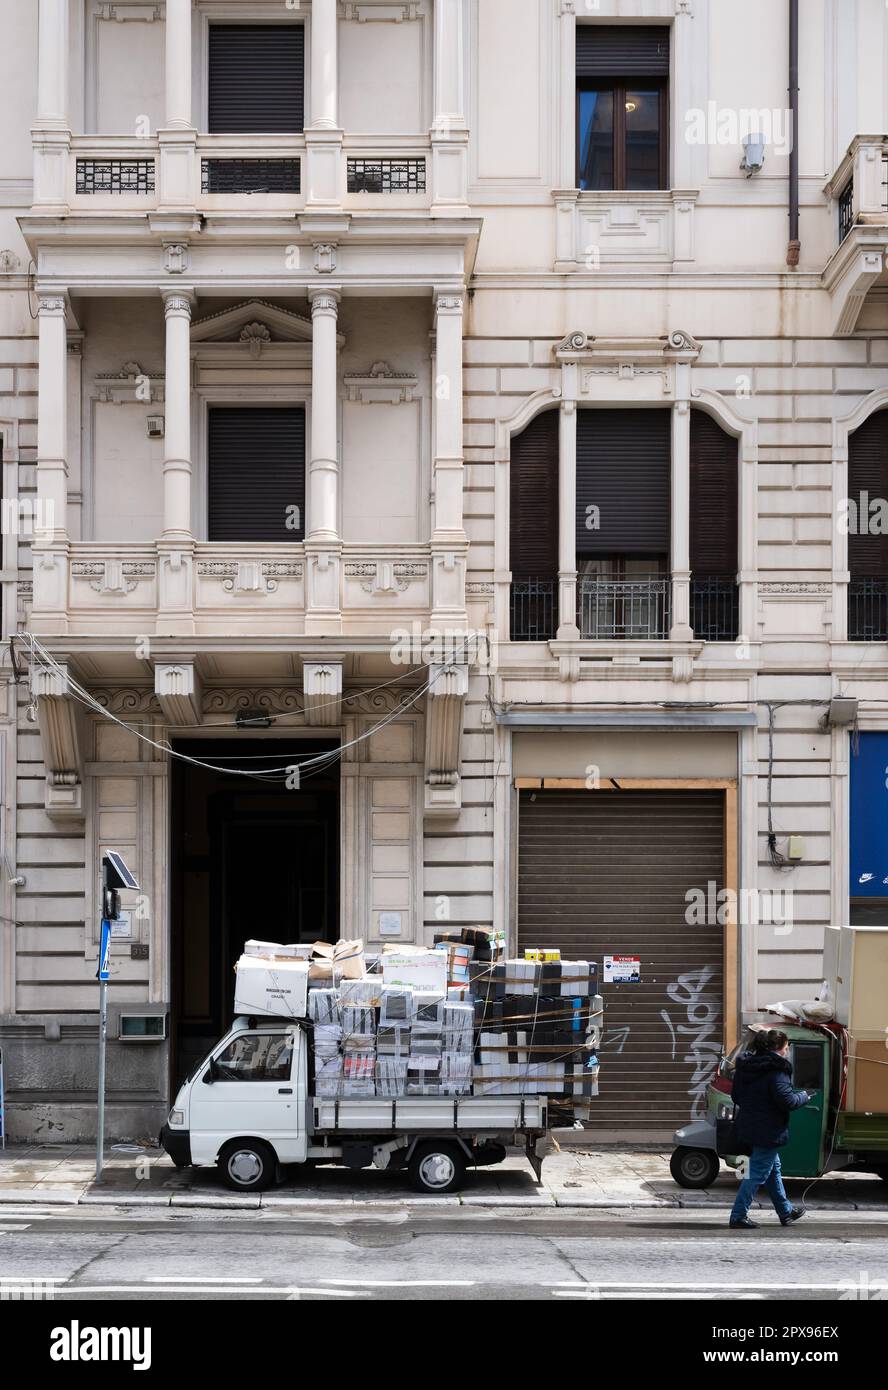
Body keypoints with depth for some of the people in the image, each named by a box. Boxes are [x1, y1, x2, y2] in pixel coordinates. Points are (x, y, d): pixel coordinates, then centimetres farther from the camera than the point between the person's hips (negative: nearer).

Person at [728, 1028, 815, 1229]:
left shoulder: (744, 1067, 7)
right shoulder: (776, 1070, -18)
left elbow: (736, 1096, 15)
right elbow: (787, 1100, -23)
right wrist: (804, 1096, -5)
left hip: (747, 1128, 9)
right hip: (768, 1132, -9)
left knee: (773, 1169, 22)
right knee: (758, 1174, -1)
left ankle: (786, 1212, 34)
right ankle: (738, 1216, 0)